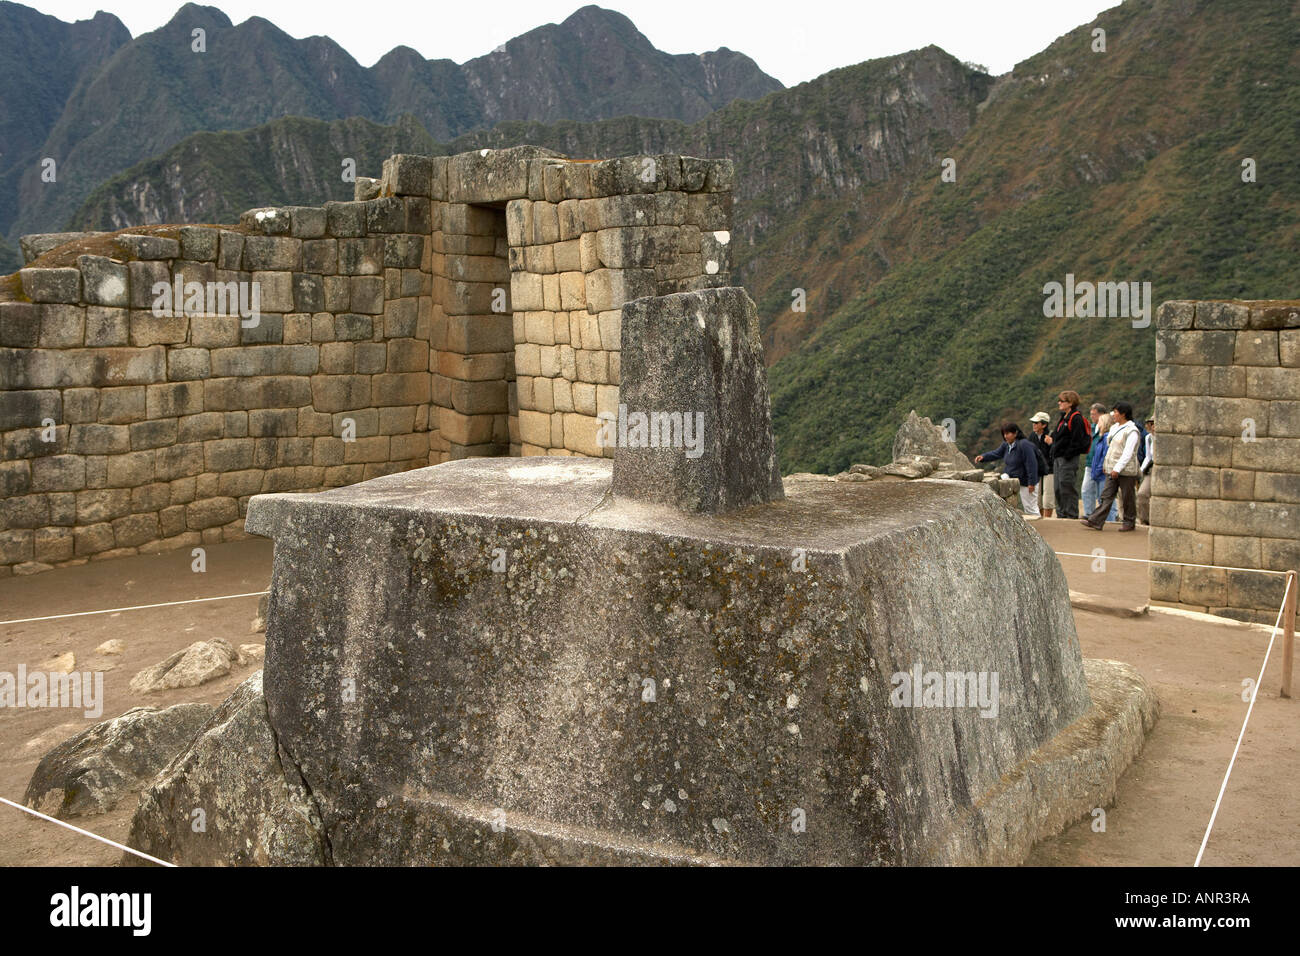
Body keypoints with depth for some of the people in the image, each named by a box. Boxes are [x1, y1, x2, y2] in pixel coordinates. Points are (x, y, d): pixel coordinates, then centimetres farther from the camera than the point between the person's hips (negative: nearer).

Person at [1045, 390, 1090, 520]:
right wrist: (1052, 440, 7)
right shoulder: (1063, 417, 18)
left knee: (1068, 487, -7)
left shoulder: (1076, 418, -12)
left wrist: (1067, 455, -20)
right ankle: (1061, 513, 19)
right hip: (1058, 458, 10)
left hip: (1069, 459, -10)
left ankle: (1071, 513, -3)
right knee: (1058, 488, 12)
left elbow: (1077, 440, -18)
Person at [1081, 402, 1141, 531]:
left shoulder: (1131, 431, -13)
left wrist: (1117, 468, -24)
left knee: (1127, 497, 2)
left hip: (1126, 471, -8)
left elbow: (1128, 453, -19)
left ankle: (1129, 522, 13)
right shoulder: (1114, 428, 15)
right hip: (1113, 469, 8)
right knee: (1106, 495, 2)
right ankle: (1095, 521, -3)